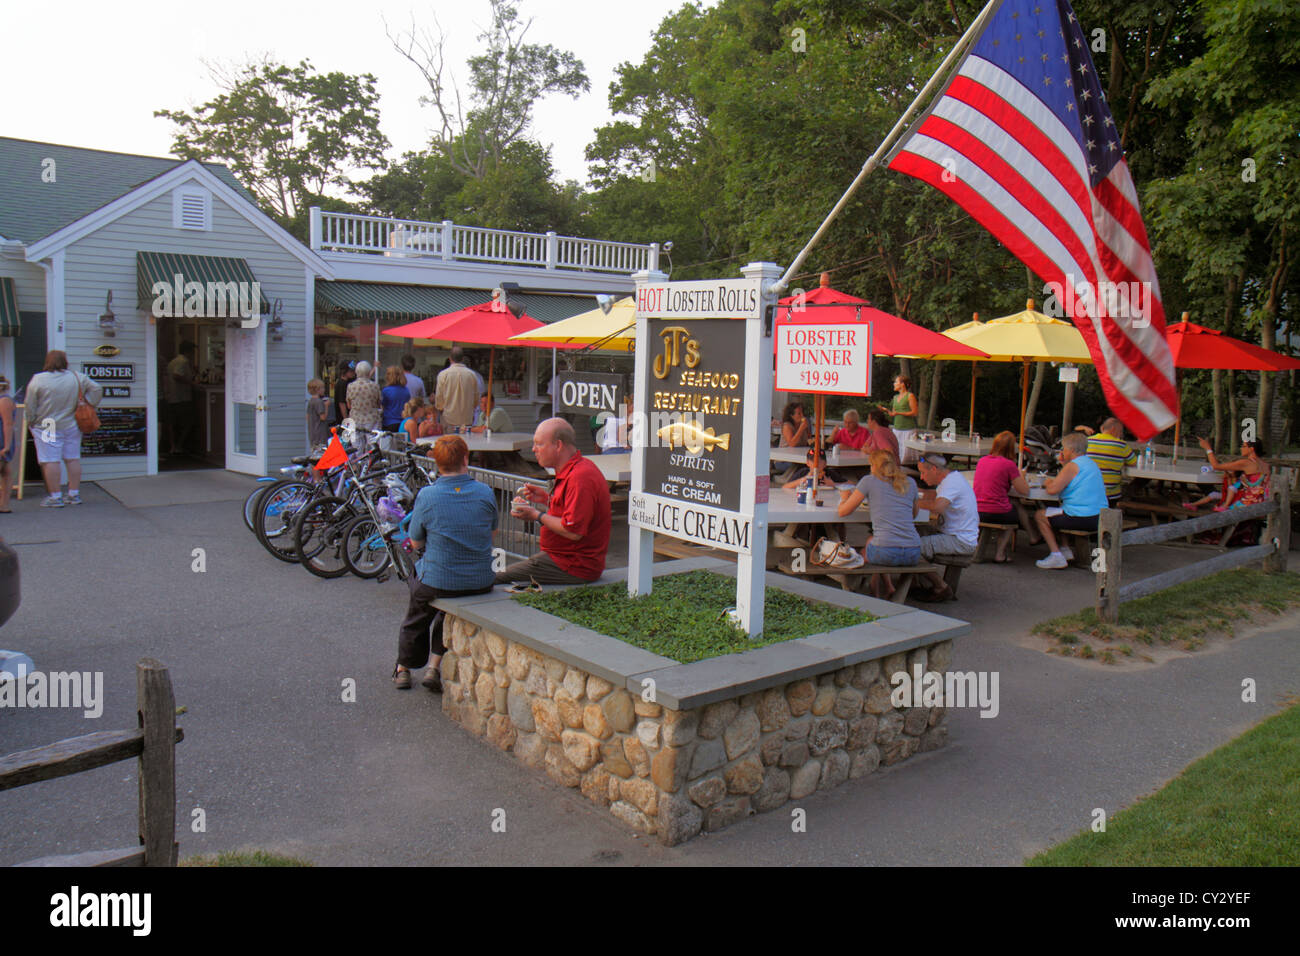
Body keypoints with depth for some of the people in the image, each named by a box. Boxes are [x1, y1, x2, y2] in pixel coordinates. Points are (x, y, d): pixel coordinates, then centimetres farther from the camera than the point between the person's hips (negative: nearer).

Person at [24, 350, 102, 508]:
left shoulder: (38, 380, -8)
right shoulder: (77, 377, 0)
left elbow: (30, 407, -4)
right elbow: (96, 390, 4)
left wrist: (31, 421, 9)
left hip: (47, 426, -4)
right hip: (72, 426, 4)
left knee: (50, 461, -2)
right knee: (73, 459, 9)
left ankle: (55, 496, -3)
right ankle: (74, 494, 12)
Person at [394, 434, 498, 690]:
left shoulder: (426, 496, -14)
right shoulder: (485, 493, -9)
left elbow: (415, 541, -1)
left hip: (437, 583, -2)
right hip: (481, 583, 2)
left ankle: (403, 669, 44)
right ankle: (434, 666, 31)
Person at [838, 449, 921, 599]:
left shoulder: (868, 481, 2)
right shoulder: (910, 483, 13)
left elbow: (843, 512, 7)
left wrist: (845, 498, 28)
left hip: (886, 553, -4)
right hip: (913, 554, 4)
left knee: (869, 541, 31)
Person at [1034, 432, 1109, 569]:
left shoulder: (1073, 465, -12)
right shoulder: (1092, 463, 16)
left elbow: (1052, 490, -17)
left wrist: (1048, 483, 5)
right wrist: (1064, 463, 23)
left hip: (1082, 519, -10)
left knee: (1040, 516, 6)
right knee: (1055, 514, 30)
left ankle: (1056, 556, 0)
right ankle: (1065, 550, 25)